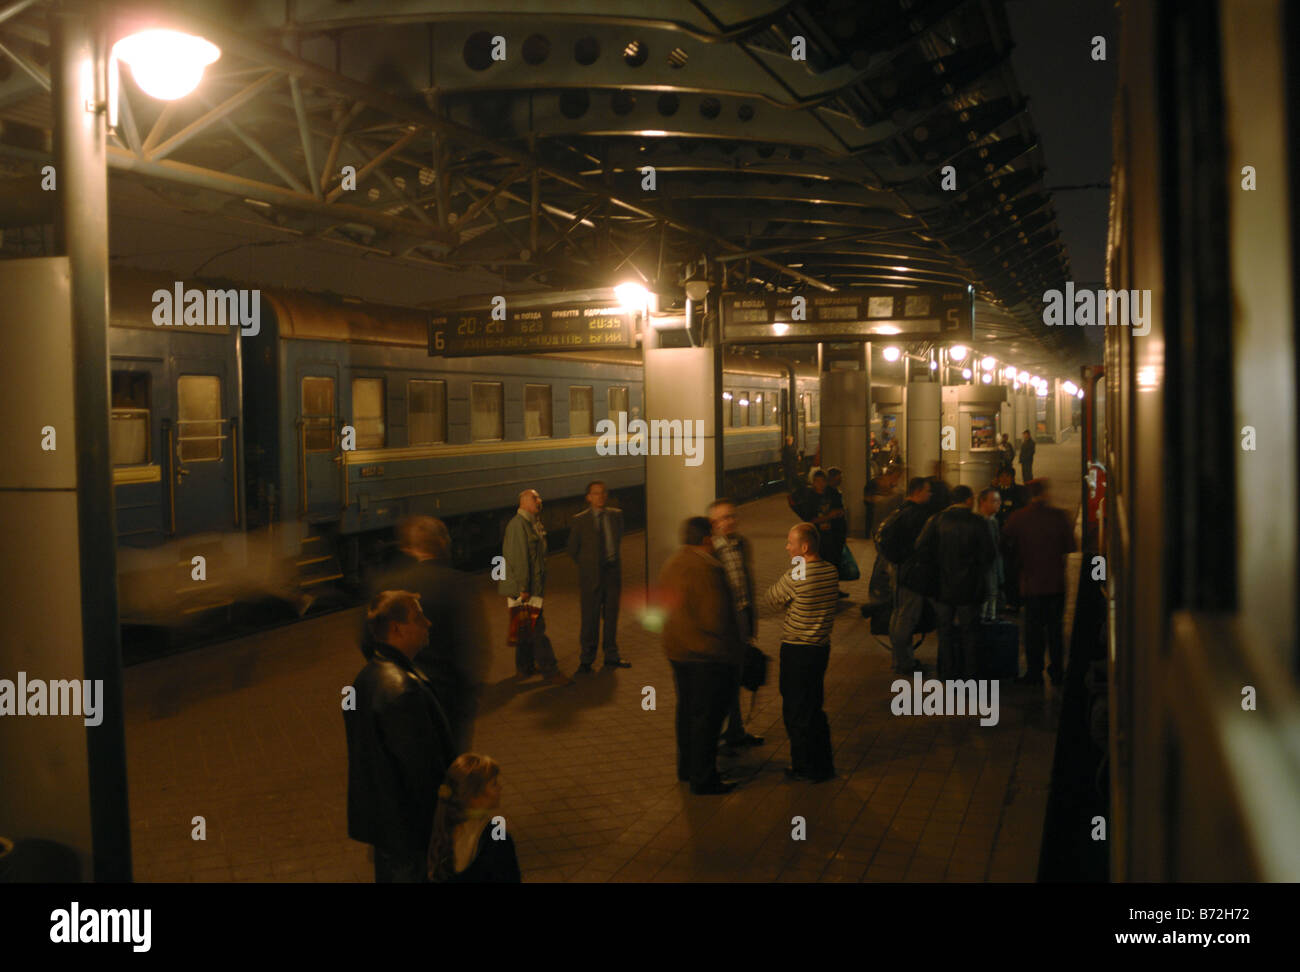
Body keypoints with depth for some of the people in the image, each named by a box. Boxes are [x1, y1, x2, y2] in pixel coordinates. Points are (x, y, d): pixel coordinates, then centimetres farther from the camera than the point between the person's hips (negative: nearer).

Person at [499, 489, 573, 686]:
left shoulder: (535, 524, 15)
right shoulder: (518, 524, -15)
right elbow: (519, 558, -19)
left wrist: (541, 585, 18)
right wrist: (523, 588, -20)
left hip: (533, 586, 10)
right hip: (522, 587, -10)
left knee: (527, 630, 16)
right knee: (536, 629, -7)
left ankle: (524, 668, 25)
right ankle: (550, 671, -4)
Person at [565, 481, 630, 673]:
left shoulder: (616, 515, 6)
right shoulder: (580, 520, -5)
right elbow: (573, 550, 4)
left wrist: (613, 562, 13)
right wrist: (587, 566, 8)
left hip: (613, 572, 4)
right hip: (591, 576, -3)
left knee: (611, 615, 11)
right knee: (590, 618, 0)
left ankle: (611, 657, 22)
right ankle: (586, 660, 10)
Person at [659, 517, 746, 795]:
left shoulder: (671, 564, 7)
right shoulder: (705, 570, -22)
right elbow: (716, 618, -23)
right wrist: (735, 649, -11)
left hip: (677, 650, 9)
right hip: (707, 654, -9)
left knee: (687, 709, 21)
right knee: (707, 716, 1)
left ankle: (686, 767, 34)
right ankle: (703, 779, 7)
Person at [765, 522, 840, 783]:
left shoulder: (794, 578, -20)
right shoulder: (832, 573, 1)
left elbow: (771, 600, -4)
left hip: (797, 651, -7)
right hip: (822, 646, 7)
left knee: (796, 712, 6)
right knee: (814, 708, 20)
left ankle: (806, 768, 15)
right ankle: (824, 765, 28)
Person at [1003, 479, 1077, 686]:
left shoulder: (1017, 518, -6)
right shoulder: (1059, 516, -9)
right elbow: (1071, 548, -6)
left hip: (1031, 583, 0)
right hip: (1056, 583, 0)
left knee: (1033, 628, 7)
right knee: (1055, 628, 10)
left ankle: (1034, 672, 8)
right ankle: (1057, 672, 14)